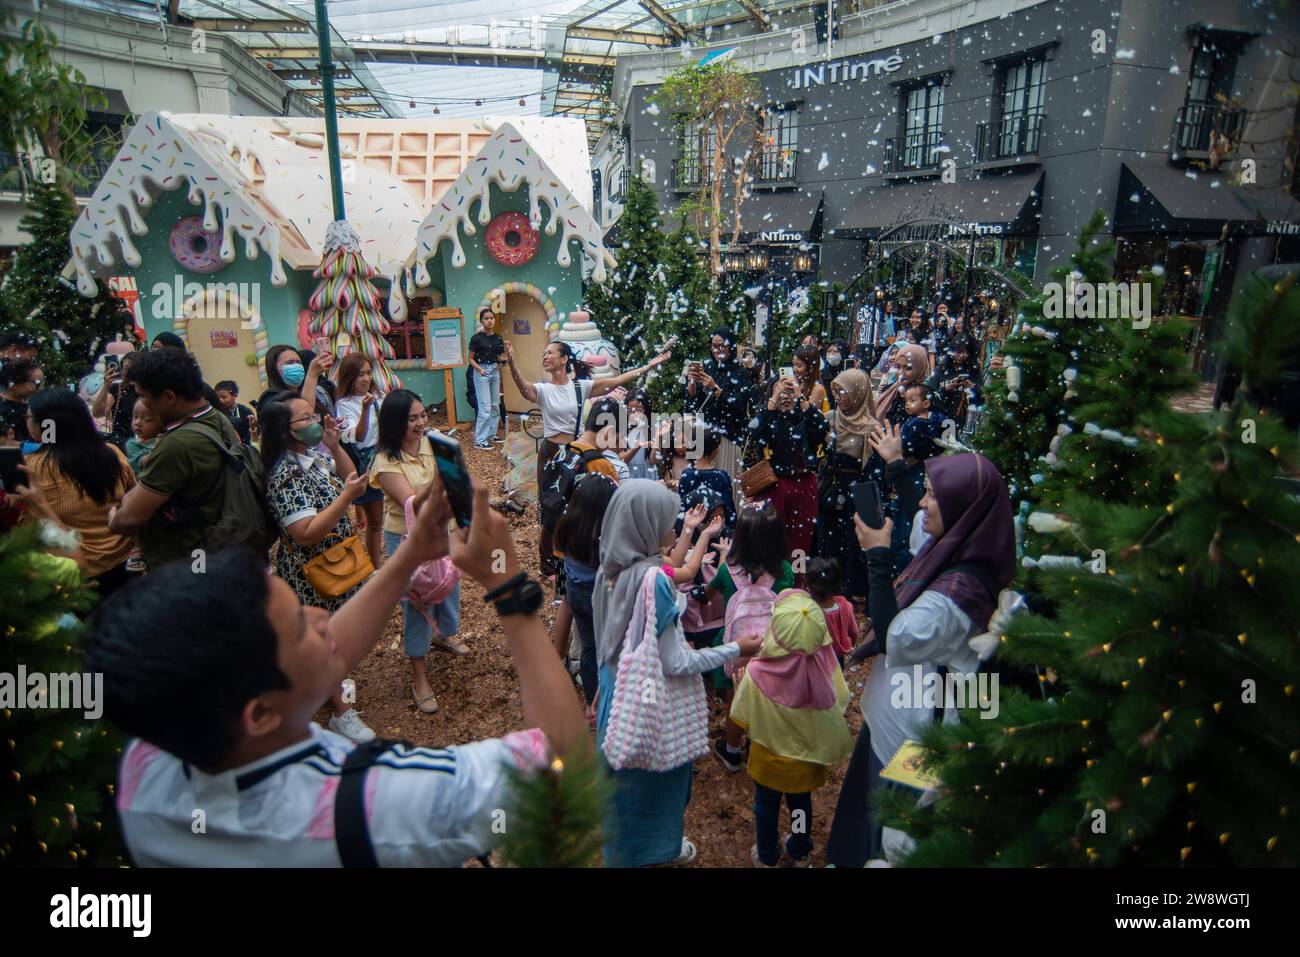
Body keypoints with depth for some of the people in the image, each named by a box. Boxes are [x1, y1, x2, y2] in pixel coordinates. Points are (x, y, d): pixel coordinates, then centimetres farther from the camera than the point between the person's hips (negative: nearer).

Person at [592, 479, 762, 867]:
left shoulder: (610, 570, -6)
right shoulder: (653, 579, -29)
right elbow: (673, 663, -25)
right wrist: (736, 649, -16)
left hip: (618, 695, 7)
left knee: (626, 777, 26)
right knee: (656, 779, 18)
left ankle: (622, 849, 48)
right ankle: (653, 849, 40)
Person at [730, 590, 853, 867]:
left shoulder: (757, 673, -33)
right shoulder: (825, 666, -27)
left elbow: (742, 720, -19)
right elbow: (840, 705, -11)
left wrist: (741, 683, -3)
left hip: (769, 758, -2)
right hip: (808, 756, 2)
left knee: (766, 805, 23)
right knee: (801, 803, 27)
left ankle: (767, 857, 44)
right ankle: (800, 853, 49)